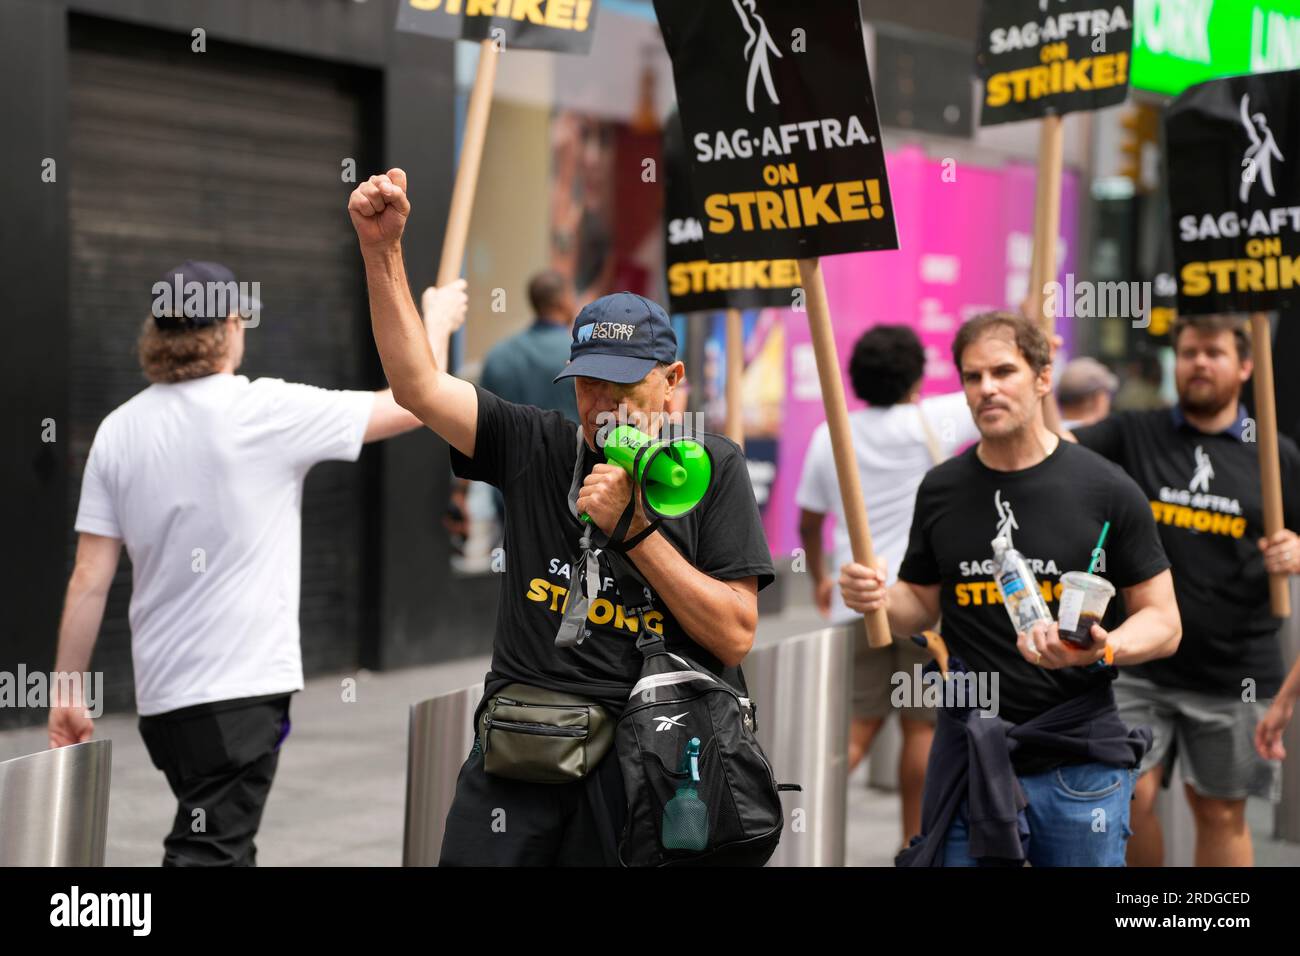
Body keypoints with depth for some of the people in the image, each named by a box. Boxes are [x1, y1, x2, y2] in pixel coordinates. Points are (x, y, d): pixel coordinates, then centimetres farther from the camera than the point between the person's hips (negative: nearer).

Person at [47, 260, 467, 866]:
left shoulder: (119, 429, 3)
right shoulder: (267, 411, -10)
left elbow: (89, 580, 2)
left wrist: (68, 691, 9)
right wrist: (437, 322, 17)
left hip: (159, 691, 6)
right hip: (240, 685, -6)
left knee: (225, 847, 21)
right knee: (208, 855, -8)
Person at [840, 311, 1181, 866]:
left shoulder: (1106, 490, -3)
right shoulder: (941, 489, 7)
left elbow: (1163, 622, 0)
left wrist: (1100, 649, -20)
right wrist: (879, 600, -5)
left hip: (1078, 756, -2)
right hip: (970, 755, 2)